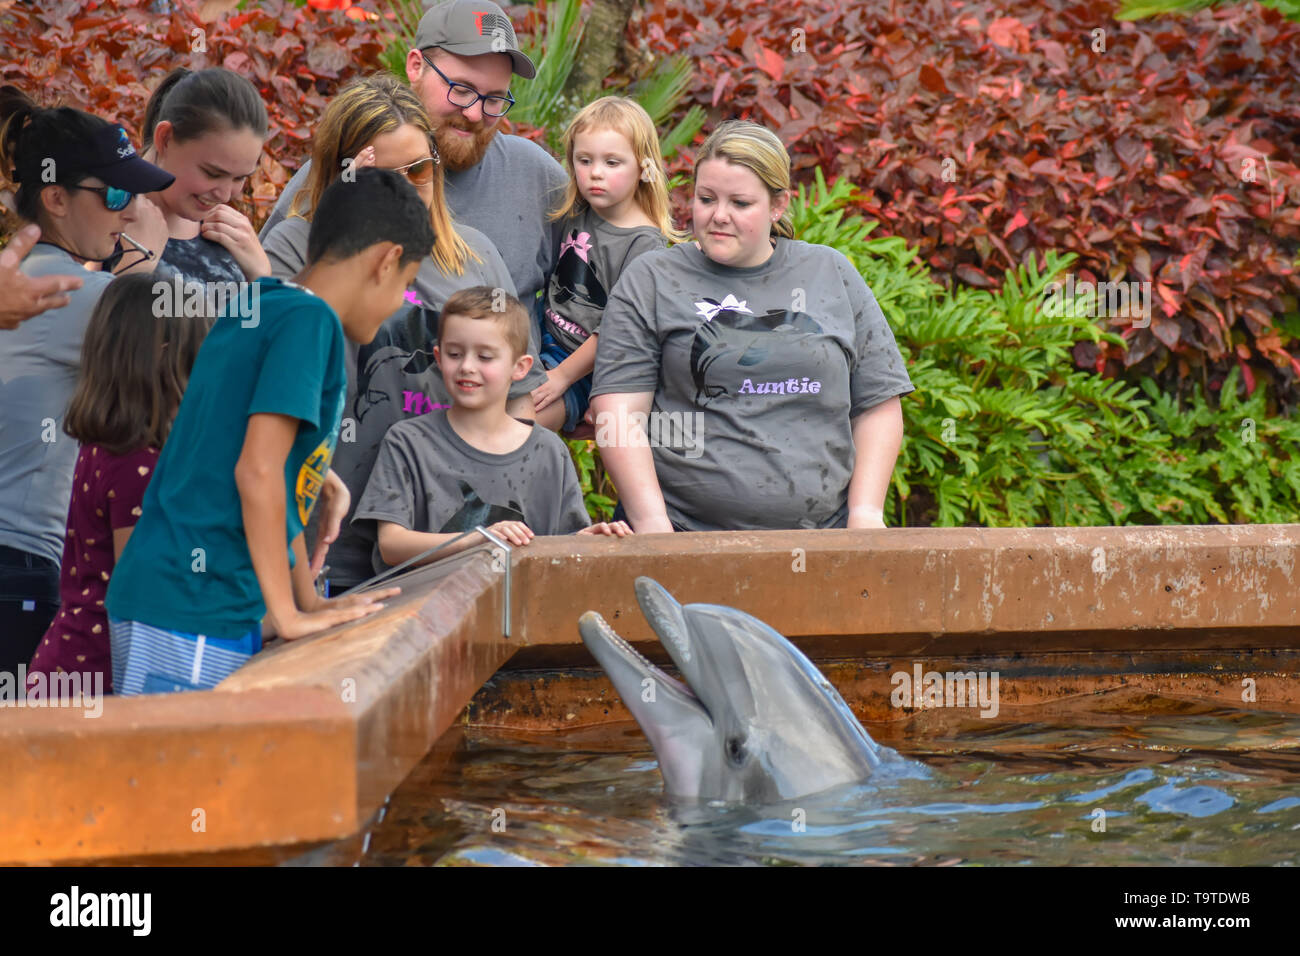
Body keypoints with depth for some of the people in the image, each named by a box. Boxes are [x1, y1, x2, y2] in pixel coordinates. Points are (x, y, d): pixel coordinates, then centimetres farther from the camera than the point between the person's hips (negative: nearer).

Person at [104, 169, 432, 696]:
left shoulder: (257, 311, 18)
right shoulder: (308, 318, -10)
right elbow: (257, 470, -18)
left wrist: (311, 604, 25)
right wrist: (290, 615, -13)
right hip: (191, 620, -10)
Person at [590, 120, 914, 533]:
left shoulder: (832, 276, 15)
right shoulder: (651, 280, 8)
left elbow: (878, 406, 15)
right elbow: (619, 414, 0)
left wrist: (865, 513, 2)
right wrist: (652, 524, -11)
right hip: (685, 532, -2)